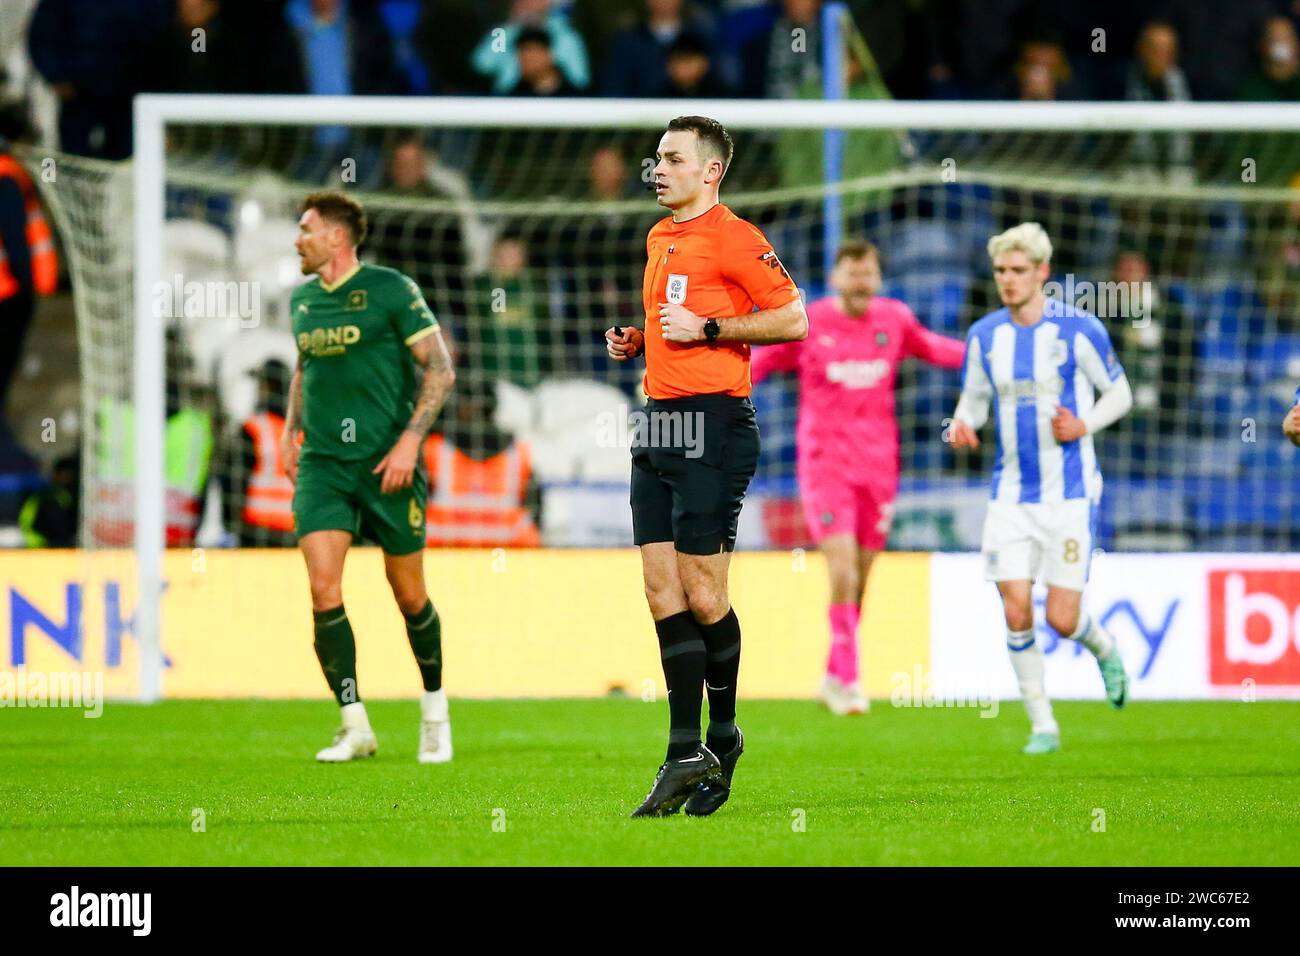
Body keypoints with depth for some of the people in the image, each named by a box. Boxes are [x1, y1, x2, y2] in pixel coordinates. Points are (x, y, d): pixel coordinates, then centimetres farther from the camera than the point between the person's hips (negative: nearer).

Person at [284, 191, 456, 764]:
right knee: (323, 587, -12)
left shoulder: (390, 290, -7)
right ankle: (355, 727, -7)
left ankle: (434, 711, 27)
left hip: (386, 462, -4)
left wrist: (410, 440, -16)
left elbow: (440, 369, -7)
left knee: (408, 594, 4)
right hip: (322, 464, 4)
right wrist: (291, 429, 13)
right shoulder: (303, 300, 11)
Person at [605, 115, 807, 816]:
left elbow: (793, 319, -12)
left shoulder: (732, 238, -8)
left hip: (712, 425, -8)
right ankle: (686, 755, 4)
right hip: (658, 424, 8)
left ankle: (722, 737, 11)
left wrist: (708, 329, -15)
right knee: (662, 591, 3)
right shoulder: (659, 239, 18)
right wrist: (634, 341, 12)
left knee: (702, 593, -6)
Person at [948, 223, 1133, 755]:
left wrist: (1083, 426, -16)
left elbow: (1119, 393, 3)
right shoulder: (984, 336, 3)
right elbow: (973, 400, 15)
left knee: (1062, 619, -6)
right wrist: (961, 426, -8)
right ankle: (1042, 725, 6)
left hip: (1070, 495, -3)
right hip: (1012, 495, 3)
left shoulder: (1078, 330, -7)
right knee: (1016, 612, -8)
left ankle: (1104, 649, 30)